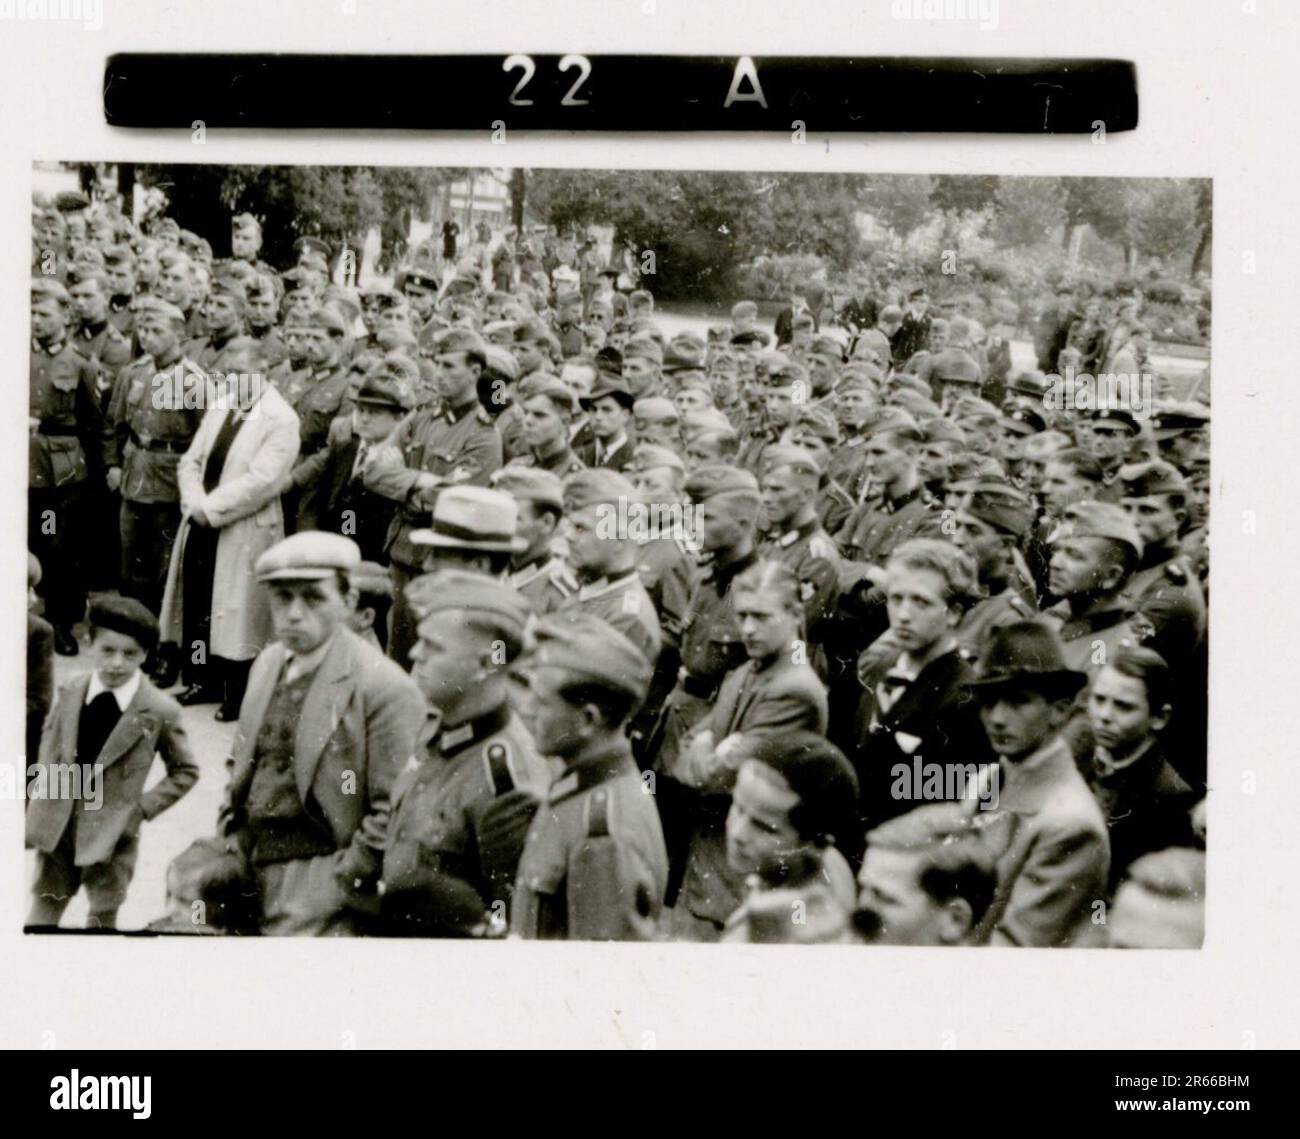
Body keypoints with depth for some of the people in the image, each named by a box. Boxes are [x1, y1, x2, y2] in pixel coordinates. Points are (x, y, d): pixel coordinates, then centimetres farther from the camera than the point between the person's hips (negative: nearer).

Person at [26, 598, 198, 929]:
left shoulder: (160, 711, -14)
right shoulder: (70, 692, -2)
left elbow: (185, 771, -3)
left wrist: (143, 807, -9)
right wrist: (42, 786, 4)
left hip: (111, 832, -3)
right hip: (57, 824, 3)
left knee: (102, 919, 9)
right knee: (43, 909, 15)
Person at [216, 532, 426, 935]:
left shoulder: (387, 689, -15)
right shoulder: (267, 664, 9)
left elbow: (394, 815, -16)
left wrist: (337, 886, -15)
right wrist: (232, 841, 9)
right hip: (249, 868, 7)